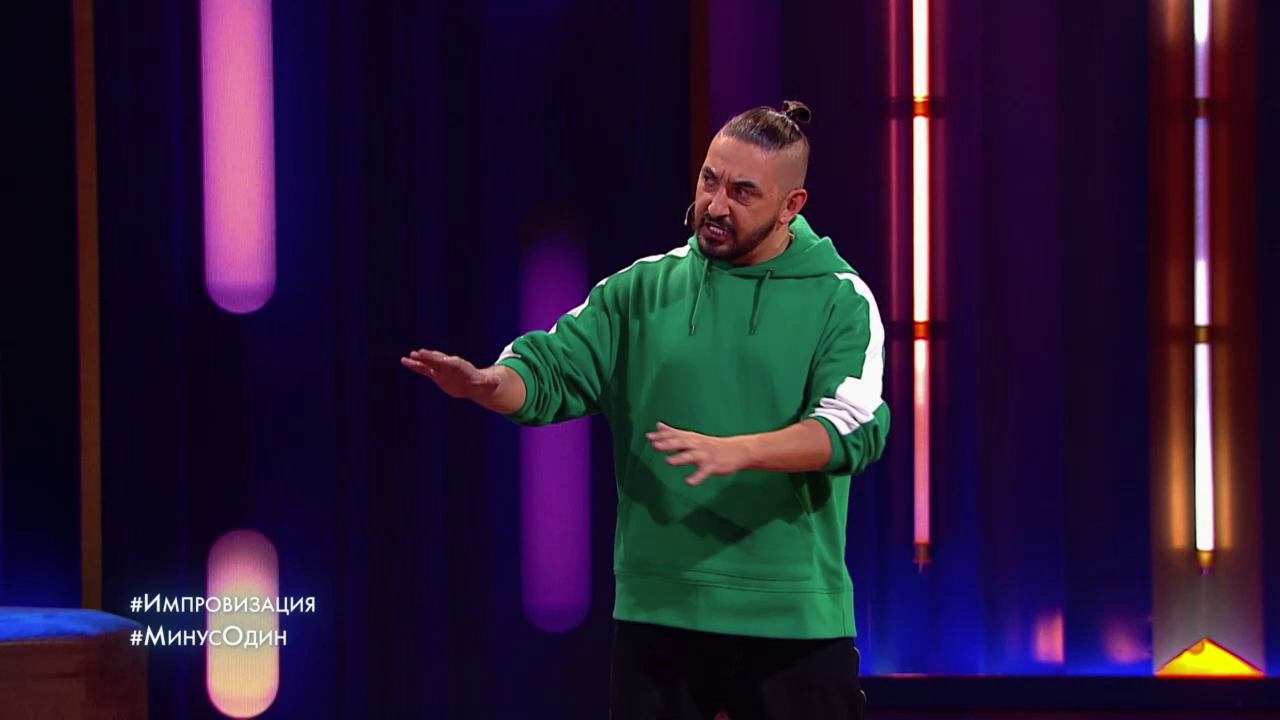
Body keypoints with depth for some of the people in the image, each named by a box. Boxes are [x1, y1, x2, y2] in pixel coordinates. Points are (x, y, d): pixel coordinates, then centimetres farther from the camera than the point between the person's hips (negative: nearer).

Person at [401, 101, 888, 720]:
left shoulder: (839, 299, -1)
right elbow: (553, 371, 1)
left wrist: (735, 451, -31)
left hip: (794, 622, -2)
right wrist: (484, 383, -22)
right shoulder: (642, 289, 8)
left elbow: (853, 427, -15)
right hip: (657, 610, 2)